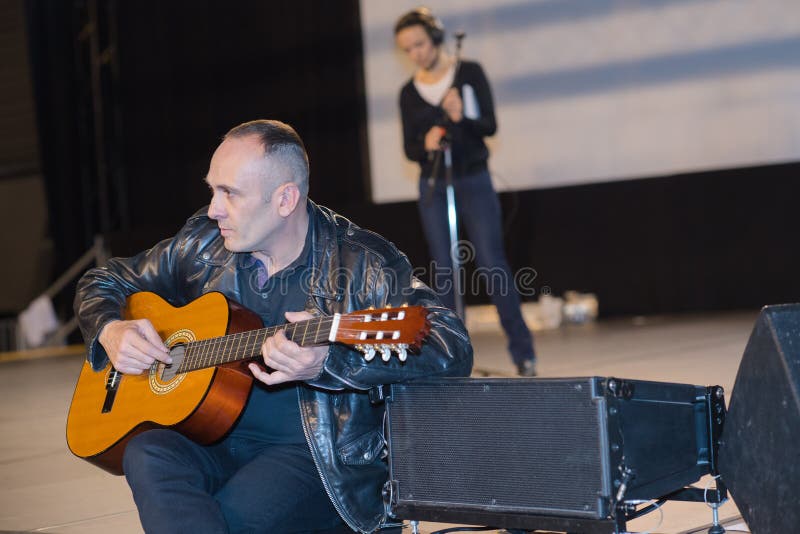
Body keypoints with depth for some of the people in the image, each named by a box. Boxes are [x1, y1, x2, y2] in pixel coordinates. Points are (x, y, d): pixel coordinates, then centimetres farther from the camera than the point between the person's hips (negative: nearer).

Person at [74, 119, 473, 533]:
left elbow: (454, 348, -25)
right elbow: (104, 281, 21)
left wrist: (328, 362, -37)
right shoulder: (203, 243, 5)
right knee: (147, 455, -28)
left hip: (316, 453, -5)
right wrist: (110, 331, -4)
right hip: (210, 439, 5)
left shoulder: (360, 263, -11)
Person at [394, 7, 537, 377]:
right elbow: (409, 148, 6)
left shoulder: (469, 73, -2)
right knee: (442, 269, 2)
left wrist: (463, 117, -27)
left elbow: (490, 125, -7)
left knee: (491, 263, -9)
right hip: (433, 186, 3)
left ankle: (522, 352, -3)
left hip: (474, 181, -3)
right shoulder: (409, 93, 7)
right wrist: (425, 143, -16)